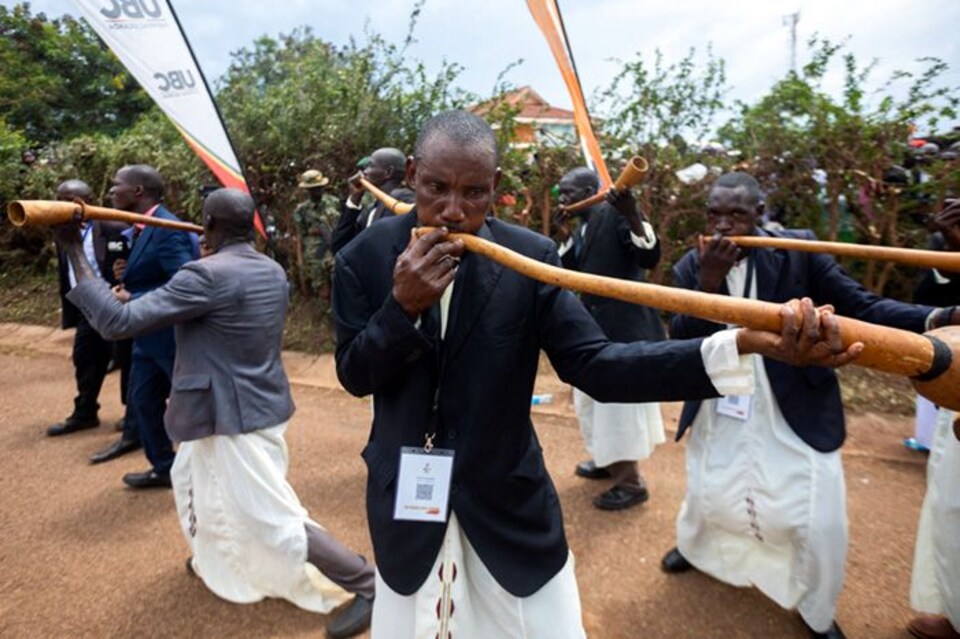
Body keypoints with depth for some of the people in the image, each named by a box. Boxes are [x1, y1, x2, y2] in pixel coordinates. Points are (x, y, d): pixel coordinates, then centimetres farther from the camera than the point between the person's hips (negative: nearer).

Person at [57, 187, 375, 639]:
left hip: (238, 417, -9)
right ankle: (218, 561, 50)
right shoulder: (274, 272, 3)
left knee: (275, 520, -2)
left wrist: (75, 254, -14)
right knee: (192, 480, 30)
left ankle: (365, 585, 6)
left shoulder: (206, 274, -23)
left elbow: (118, 321, -23)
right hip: (256, 404, 10)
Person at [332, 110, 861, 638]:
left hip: (506, 503, -1)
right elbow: (355, 377, -7)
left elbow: (595, 365, -21)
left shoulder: (529, 256, -14)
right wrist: (402, 305, -28)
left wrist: (744, 342, -35)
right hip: (405, 500, 2)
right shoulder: (364, 257, -10)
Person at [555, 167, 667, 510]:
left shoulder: (616, 214, -12)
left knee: (620, 401, -2)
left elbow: (650, 257, -23)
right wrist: (565, 235, 1)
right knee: (593, 397, 20)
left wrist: (633, 216, -37)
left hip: (624, 325, -10)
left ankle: (631, 481, 13)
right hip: (595, 325, 10)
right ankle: (608, 461, 38)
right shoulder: (582, 229, 13)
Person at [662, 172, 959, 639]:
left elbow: (860, 307, -14)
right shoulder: (690, 267, -7)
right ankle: (694, 545, 56)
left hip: (796, 415, -1)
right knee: (705, 494, 21)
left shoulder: (798, 251, -12)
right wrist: (708, 283, -30)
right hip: (720, 416, 2)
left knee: (819, 525, 3)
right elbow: (680, 343, -16)